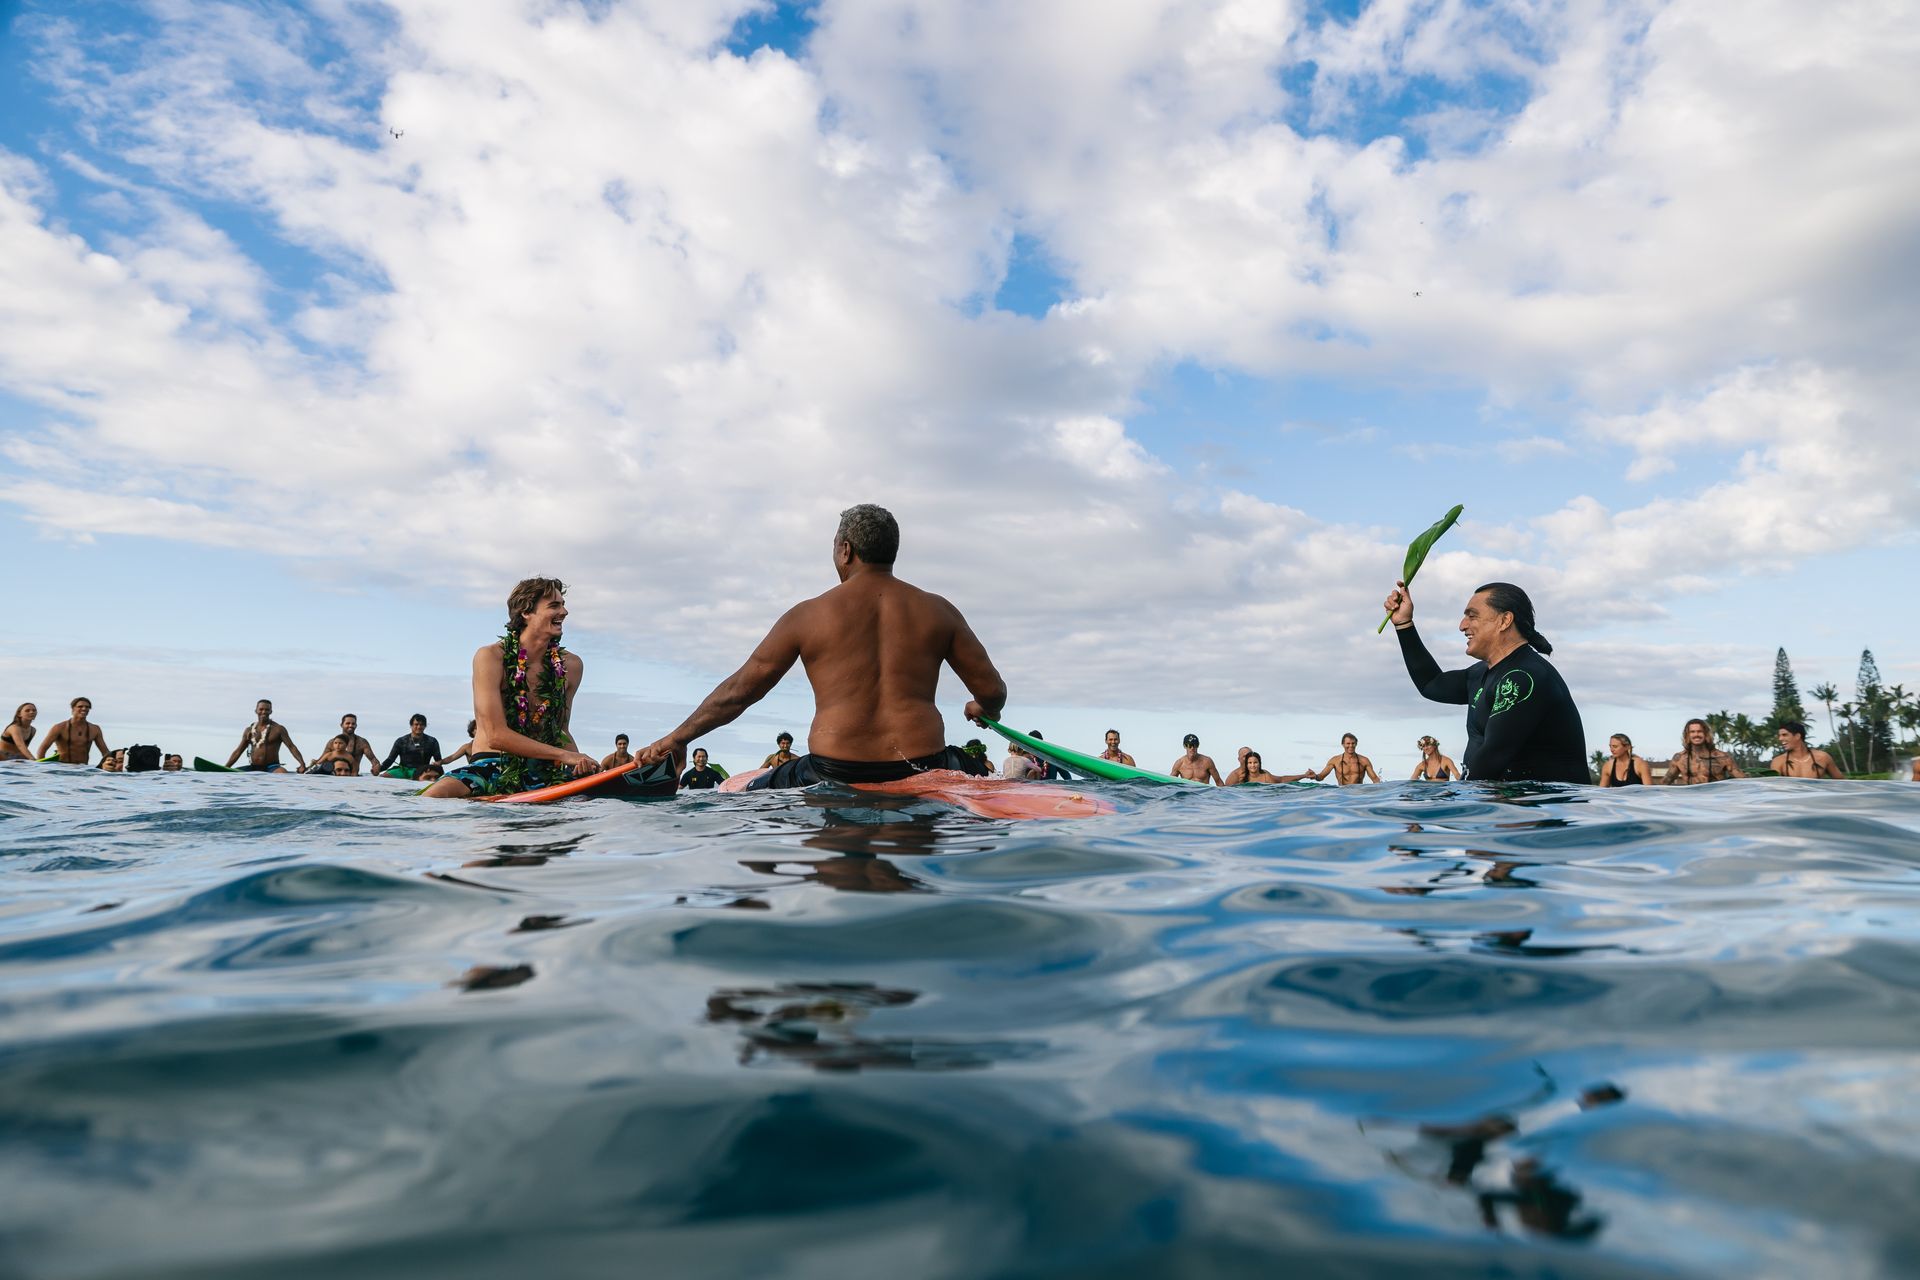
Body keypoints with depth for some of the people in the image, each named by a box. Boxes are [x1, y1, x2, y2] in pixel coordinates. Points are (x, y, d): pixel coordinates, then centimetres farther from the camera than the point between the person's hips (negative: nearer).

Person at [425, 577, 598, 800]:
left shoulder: (571, 666, 6)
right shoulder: (490, 657, -7)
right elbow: (496, 736, -14)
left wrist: (579, 763, -6)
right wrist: (564, 755, -17)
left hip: (544, 773, 5)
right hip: (491, 767, -5)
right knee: (433, 797, -36)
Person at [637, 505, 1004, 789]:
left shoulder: (807, 615, 1)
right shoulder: (937, 610, 5)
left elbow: (740, 690, 5)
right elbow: (993, 690, 8)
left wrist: (677, 738, 18)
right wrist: (984, 711, 34)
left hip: (835, 774, -1)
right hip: (922, 772, 2)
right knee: (984, 773, 31)